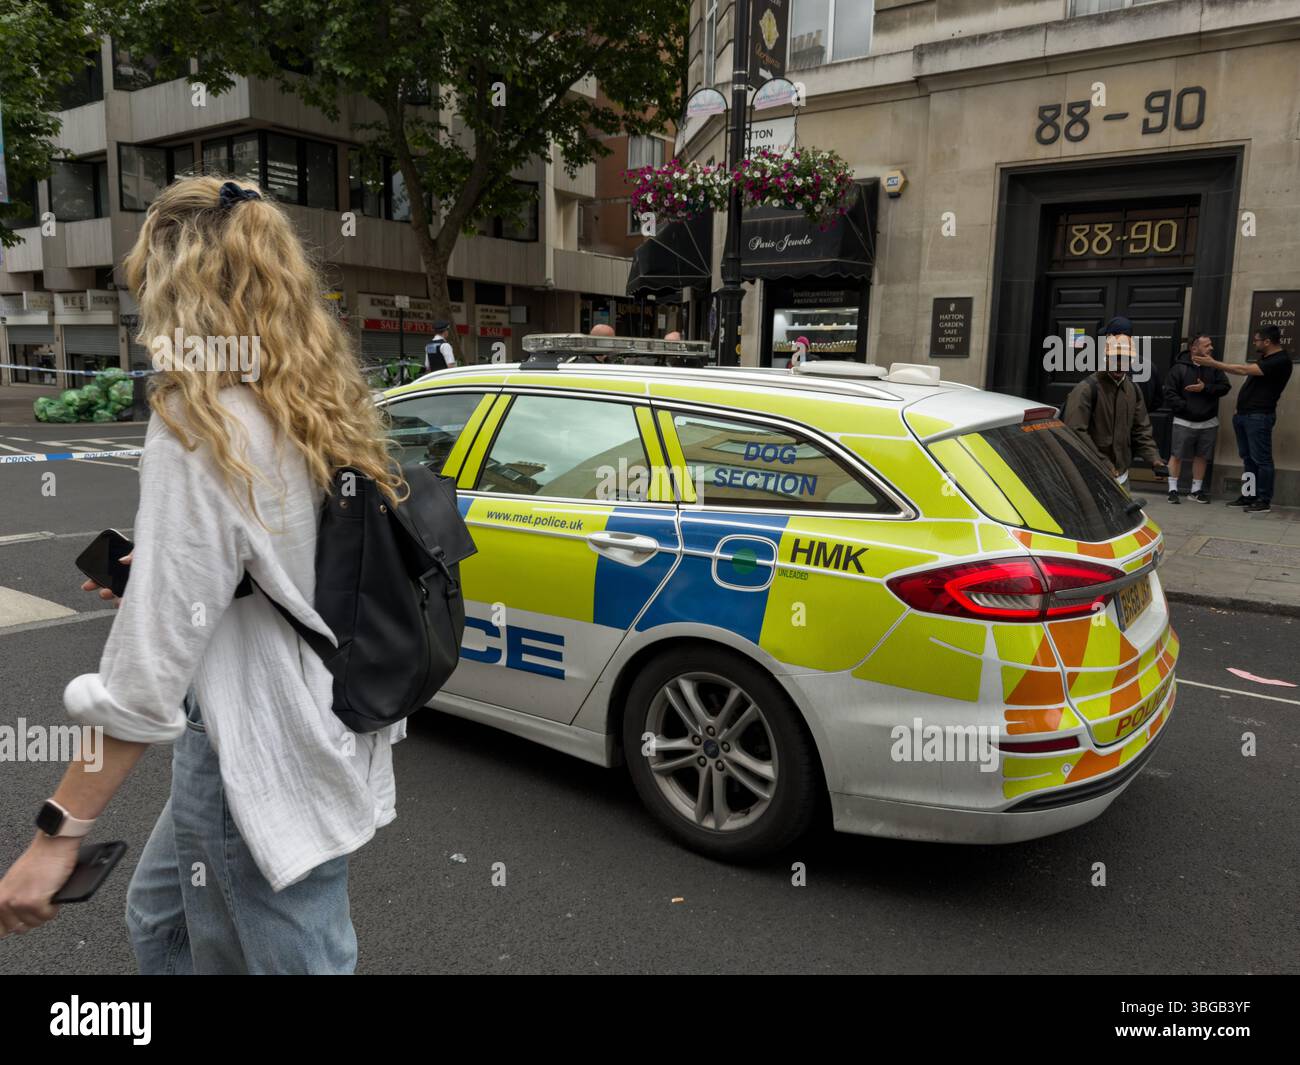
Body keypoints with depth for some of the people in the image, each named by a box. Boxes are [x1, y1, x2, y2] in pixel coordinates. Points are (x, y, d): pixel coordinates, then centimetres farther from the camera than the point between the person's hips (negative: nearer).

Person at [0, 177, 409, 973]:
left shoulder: (202, 427, -22)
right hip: (313, 734, 9)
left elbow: (150, 668, -23)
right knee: (161, 921, 29)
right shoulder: (322, 408, 2)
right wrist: (159, 574, 18)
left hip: (260, 766, -9)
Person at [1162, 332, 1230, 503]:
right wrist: (1185, 407, -18)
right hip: (1184, 422, -4)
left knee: (1201, 457, 9)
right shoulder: (1179, 368, -7)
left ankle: (1197, 490, 20)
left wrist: (1205, 388, -15)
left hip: (1208, 423, 4)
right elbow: (1169, 393, -10)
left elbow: (1225, 387, -1)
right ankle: (1173, 489, 9)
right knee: (1177, 455, -1)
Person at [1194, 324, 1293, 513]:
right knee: (1248, 458, 12)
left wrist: (1213, 363, -17)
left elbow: (1245, 370, -20)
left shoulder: (1280, 361, -15)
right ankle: (1249, 496, 19)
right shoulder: (1266, 358, 17)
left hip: (1259, 416, -10)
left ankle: (1264, 501, -3)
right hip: (1244, 415, 10)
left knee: (1261, 459, -6)